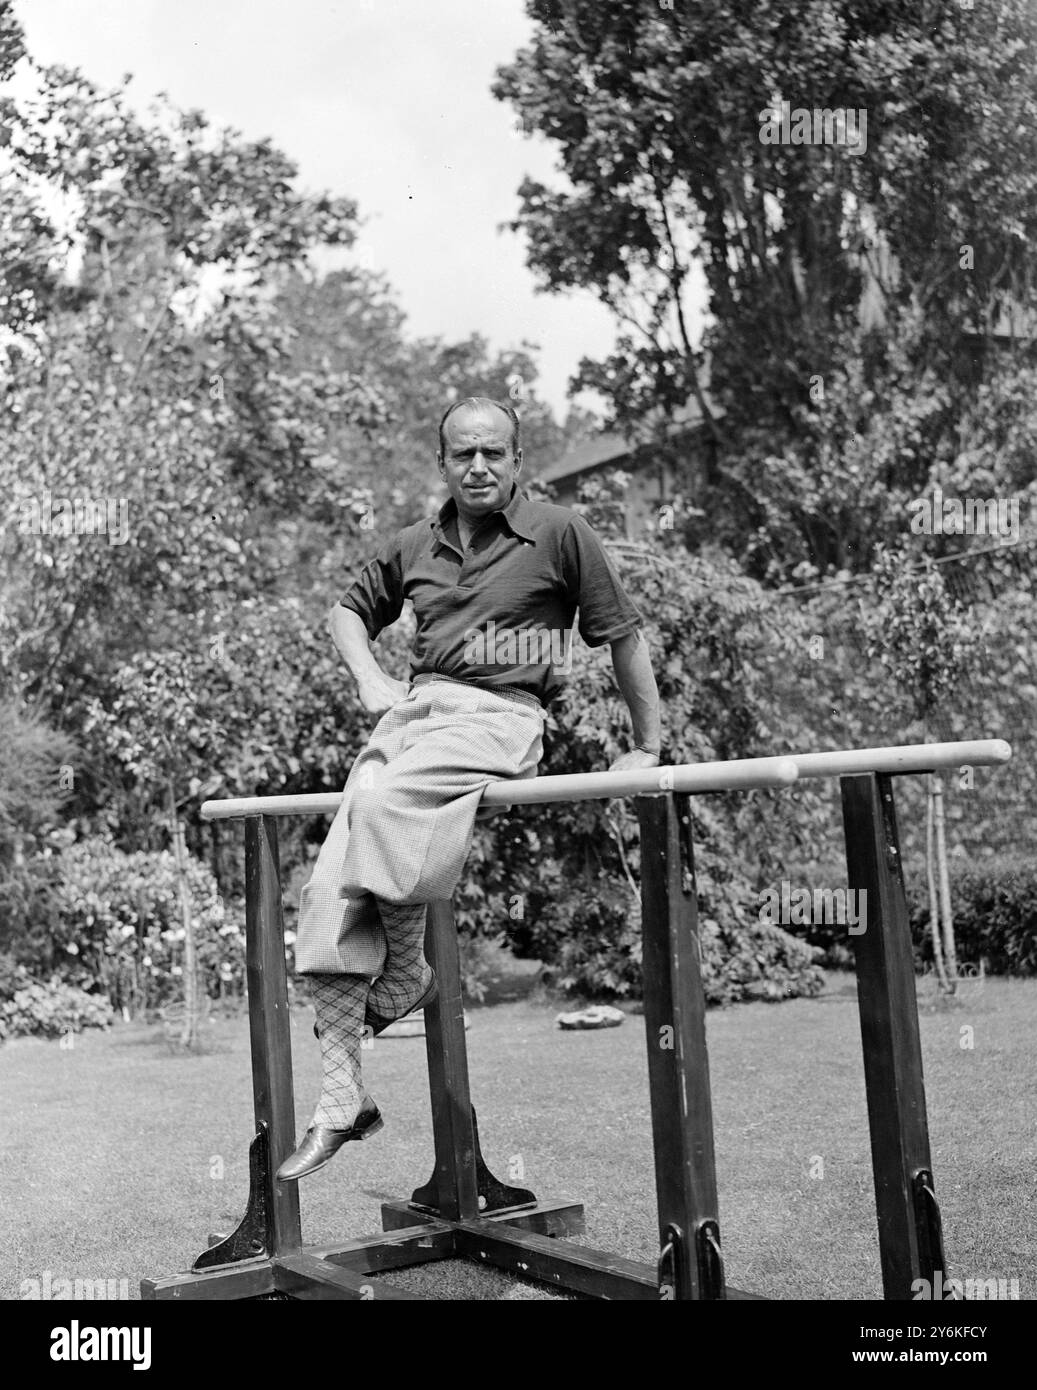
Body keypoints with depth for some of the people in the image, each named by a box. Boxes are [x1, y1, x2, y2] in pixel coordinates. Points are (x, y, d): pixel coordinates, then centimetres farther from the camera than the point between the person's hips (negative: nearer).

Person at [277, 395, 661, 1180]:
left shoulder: (559, 534, 2)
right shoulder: (415, 547, 16)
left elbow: (623, 634, 6)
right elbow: (350, 609, 31)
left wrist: (648, 747, 7)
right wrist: (370, 680, 12)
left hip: (497, 715, -5)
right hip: (413, 713, 5)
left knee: (381, 803, -35)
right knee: (328, 896, -9)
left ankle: (407, 974, -8)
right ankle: (342, 1102, -1)